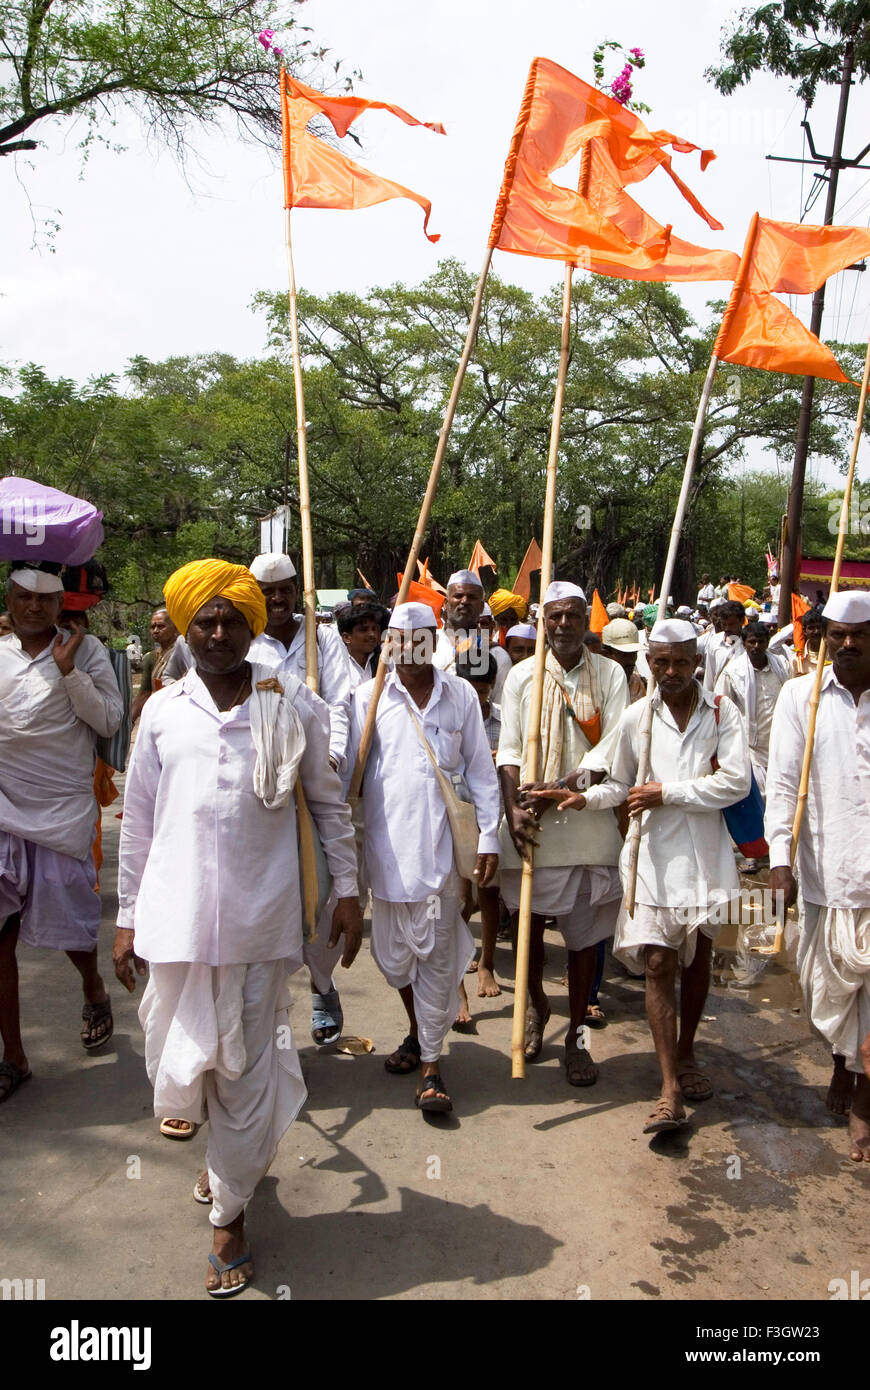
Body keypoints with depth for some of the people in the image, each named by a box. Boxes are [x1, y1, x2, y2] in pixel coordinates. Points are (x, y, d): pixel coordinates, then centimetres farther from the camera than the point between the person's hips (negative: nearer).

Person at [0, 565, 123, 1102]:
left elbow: (109, 721, -6)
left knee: (70, 925, 8)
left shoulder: (84, 648, 0)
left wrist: (69, 671, -16)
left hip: (64, 812, -2)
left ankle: (94, 993, 42)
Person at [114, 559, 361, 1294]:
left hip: (260, 920, -2)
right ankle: (228, 1154, 46)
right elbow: (138, 820, 9)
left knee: (247, 1068, 5)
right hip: (177, 916, 2)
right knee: (180, 1062, 14)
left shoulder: (293, 703, 0)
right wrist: (128, 917, 9)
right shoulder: (163, 711, 5)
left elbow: (329, 801, 6)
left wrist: (347, 889, 4)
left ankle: (230, 1211, 26)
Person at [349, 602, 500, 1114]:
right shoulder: (369, 696, 4)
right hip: (388, 844, 1)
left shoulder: (461, 695, 5)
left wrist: (489, 837, 1)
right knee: (393, 952, 12)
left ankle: (432, 1063, 13)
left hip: (443, 844, -1)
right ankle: (418, 1030, 38)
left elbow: (481, 770, 6)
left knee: (437, 955, 1)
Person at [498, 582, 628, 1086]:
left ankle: (576, 1035, 22)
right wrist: (514, 809, -14)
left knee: (584, 932, 7)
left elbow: (611, 747, -7)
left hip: (589, 820, 0)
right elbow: (509, 749, 0)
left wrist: (558, 789, -17)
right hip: (532, 822, 1)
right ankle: (537, 1006, 38)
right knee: (530, 925, 11)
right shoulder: (522, 675, 4)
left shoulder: (611, 675, 2)